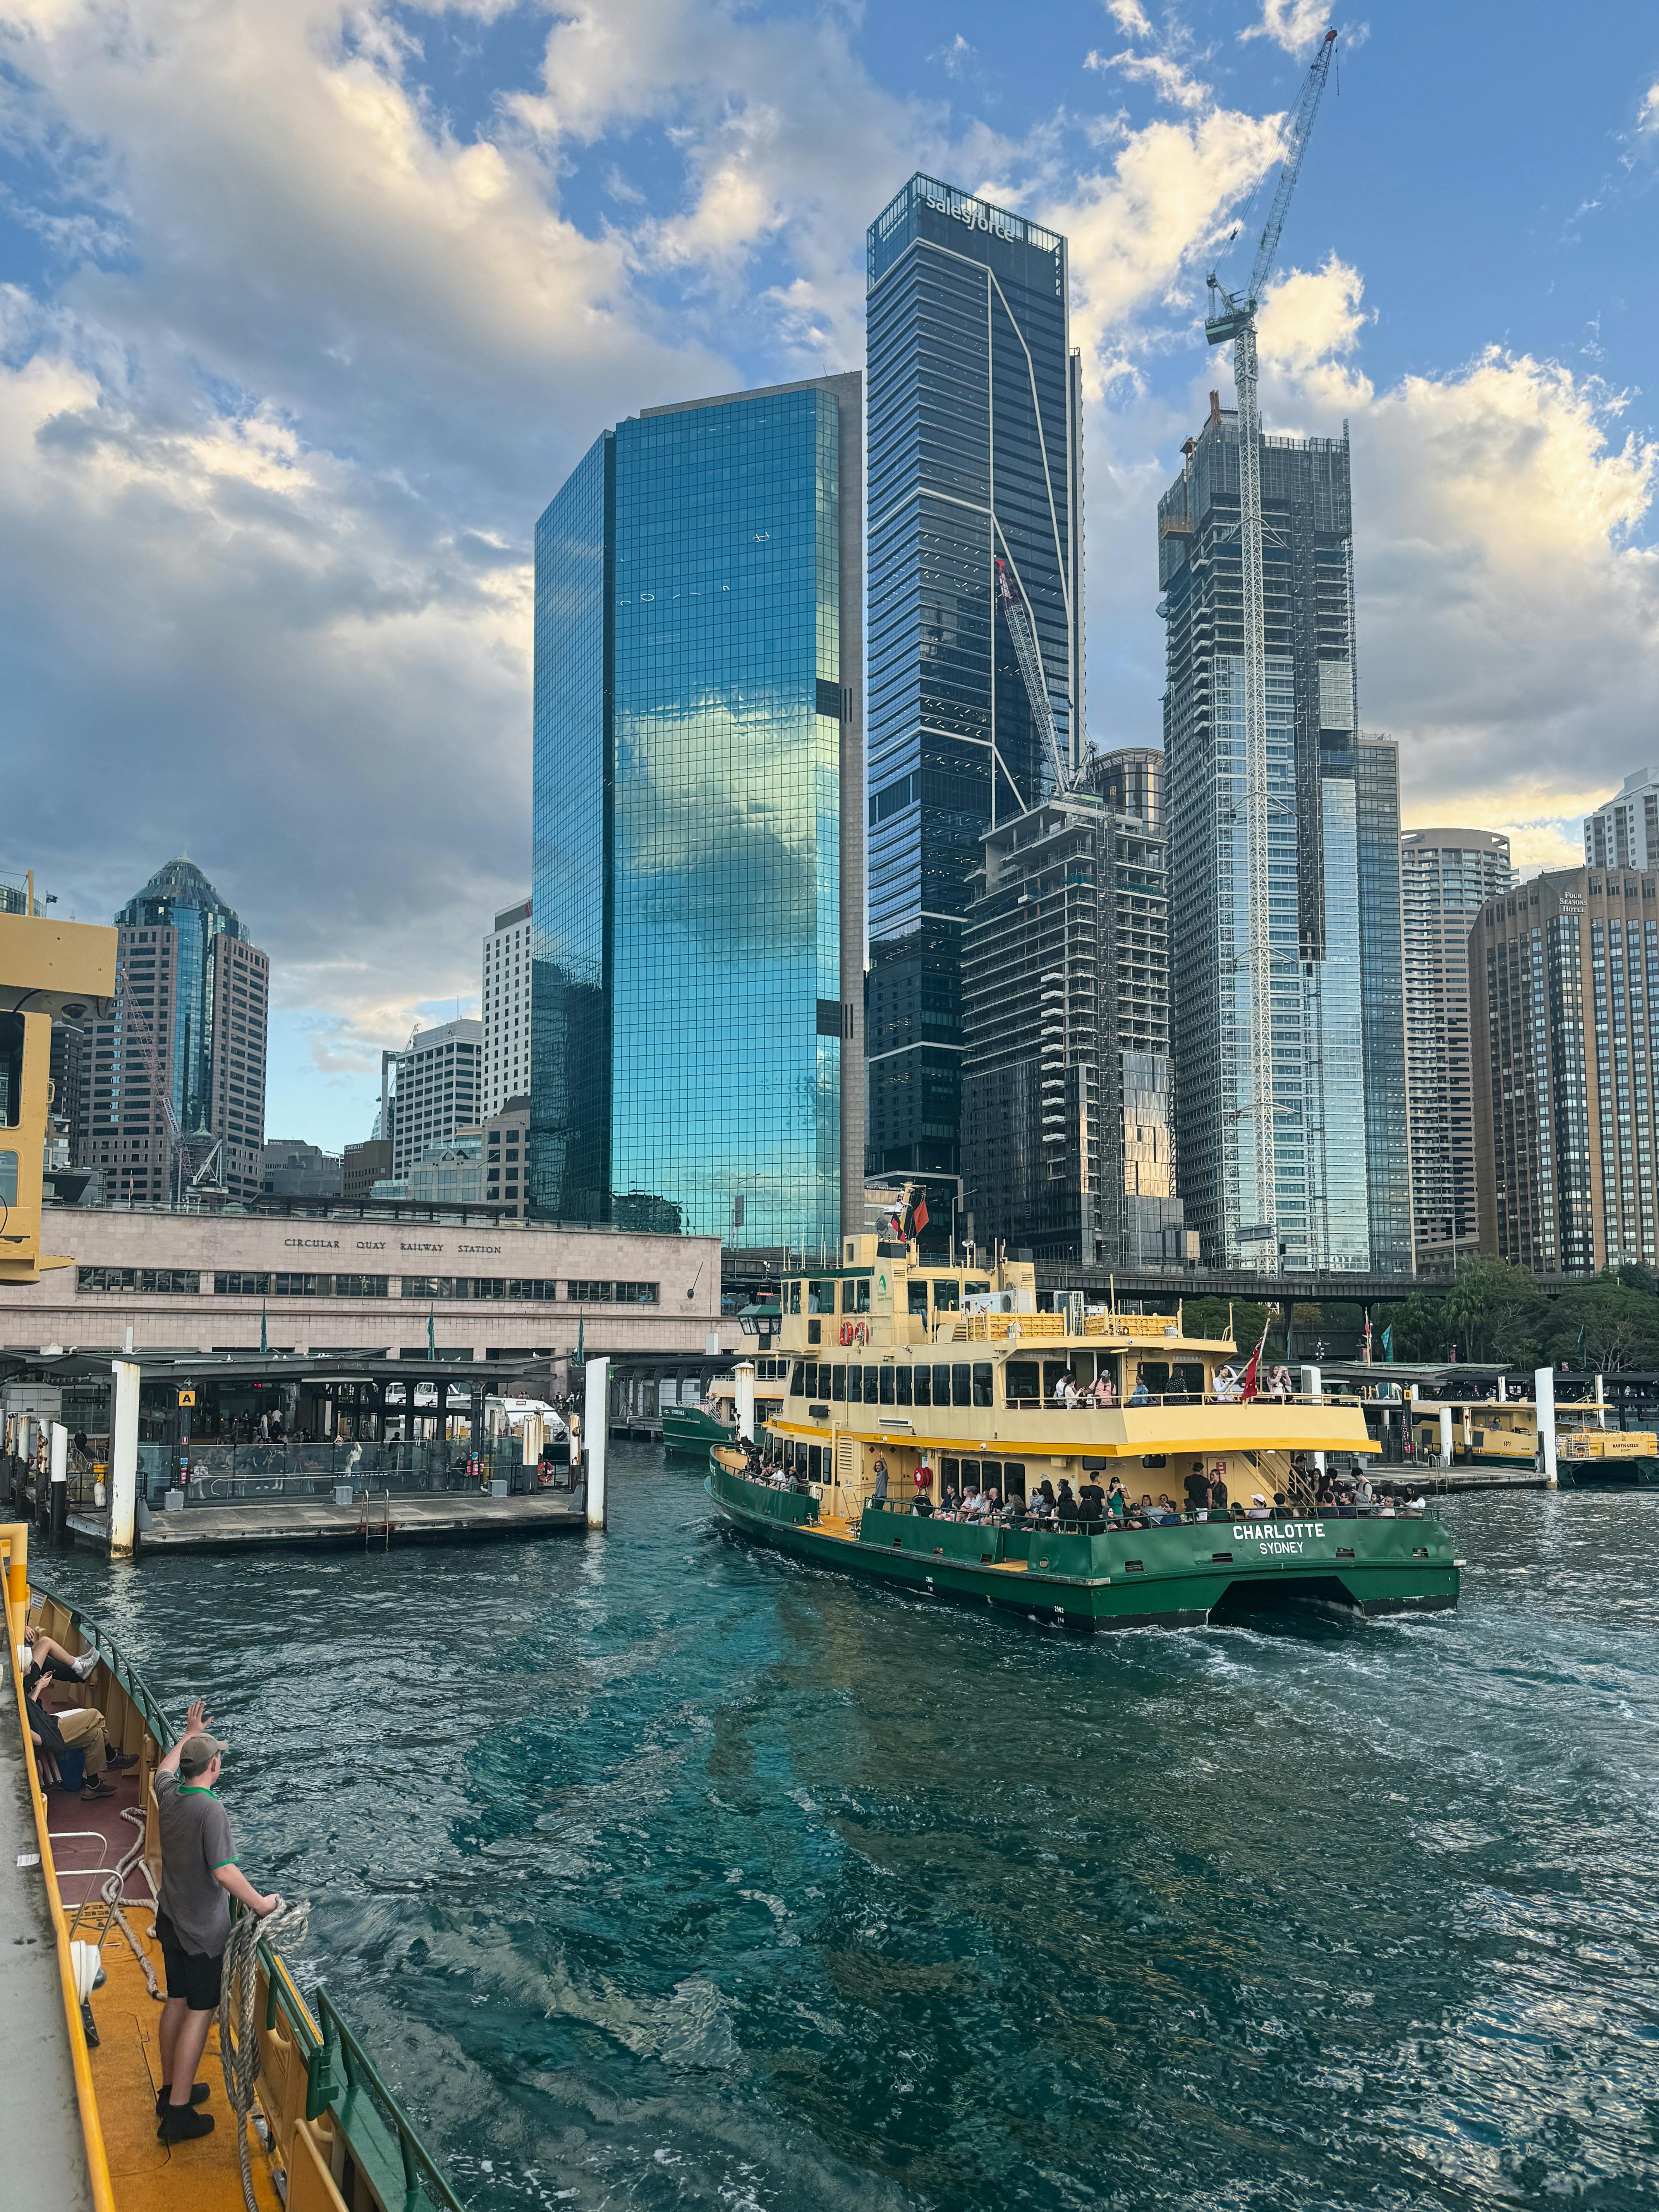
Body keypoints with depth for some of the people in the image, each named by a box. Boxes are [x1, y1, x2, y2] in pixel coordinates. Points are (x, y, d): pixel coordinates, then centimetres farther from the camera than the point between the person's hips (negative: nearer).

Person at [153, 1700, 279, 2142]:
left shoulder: (169, 1795, -5)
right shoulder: (210, 1810, -28)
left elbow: (165, 1768, 21)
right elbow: (225, 1872, -34)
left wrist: (190, 1734, 34)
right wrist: (260, 1904, -21)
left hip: (171, 1920, 8)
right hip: (202, 1930, -8)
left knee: (176, 2002, 20)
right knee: (200, 2012, 1)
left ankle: (171, 2089, 32)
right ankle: (177, 2113, 4)